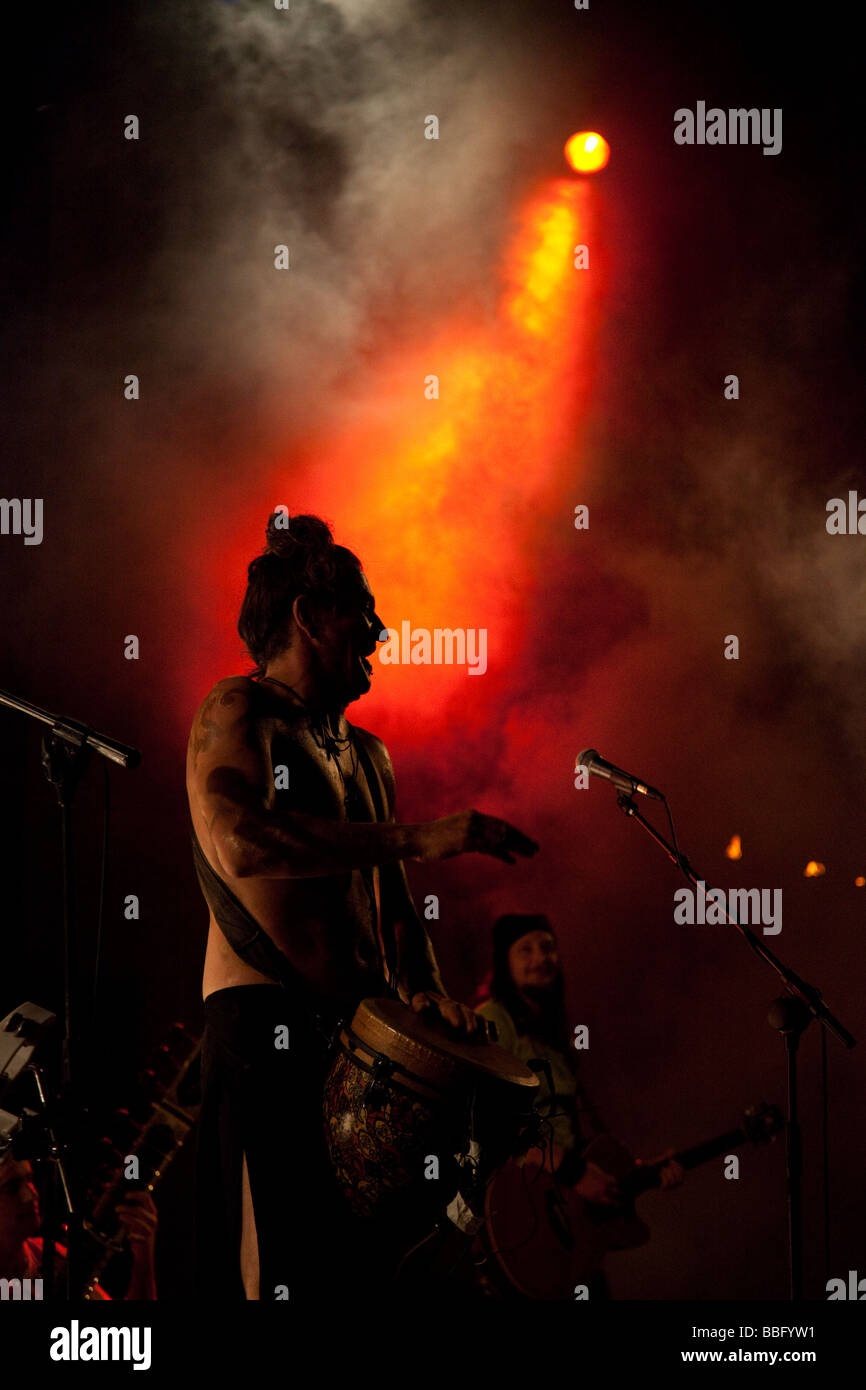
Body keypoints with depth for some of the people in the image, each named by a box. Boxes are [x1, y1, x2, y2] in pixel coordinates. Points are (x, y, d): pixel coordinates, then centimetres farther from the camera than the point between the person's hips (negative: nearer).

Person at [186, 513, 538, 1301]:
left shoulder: (367, 755, 23)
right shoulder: (239, 711, -2)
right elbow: (239, 844, -22)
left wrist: (425, 990, 5)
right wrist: (417, 839, -24)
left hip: (364, 1025, 8)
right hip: (264, 1015, -8)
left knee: (374, 1263, 5)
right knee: (283, 1271, -12)